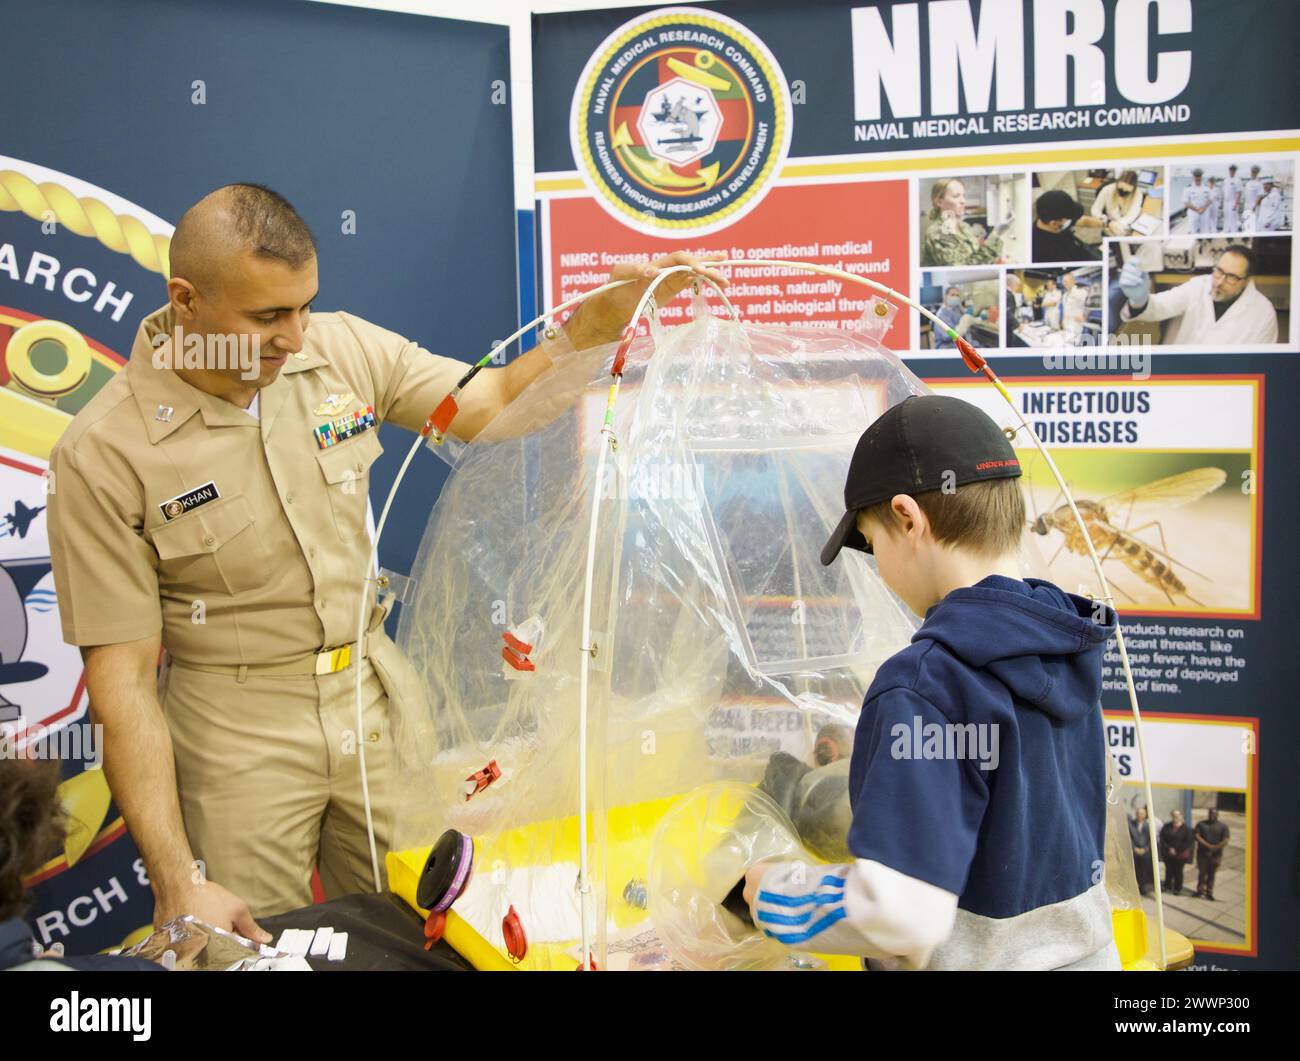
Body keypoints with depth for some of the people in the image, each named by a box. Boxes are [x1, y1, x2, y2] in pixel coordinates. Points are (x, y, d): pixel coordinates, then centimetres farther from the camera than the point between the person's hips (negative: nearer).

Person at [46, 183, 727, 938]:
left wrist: (602, 317, -14)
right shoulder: (103, 454, -16)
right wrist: (178, 882, -19)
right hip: (239, 735, -3)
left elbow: (493, 406, 4)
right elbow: (122, 678, -15)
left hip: (382, 701, 4)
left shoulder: (344, 350, -5)